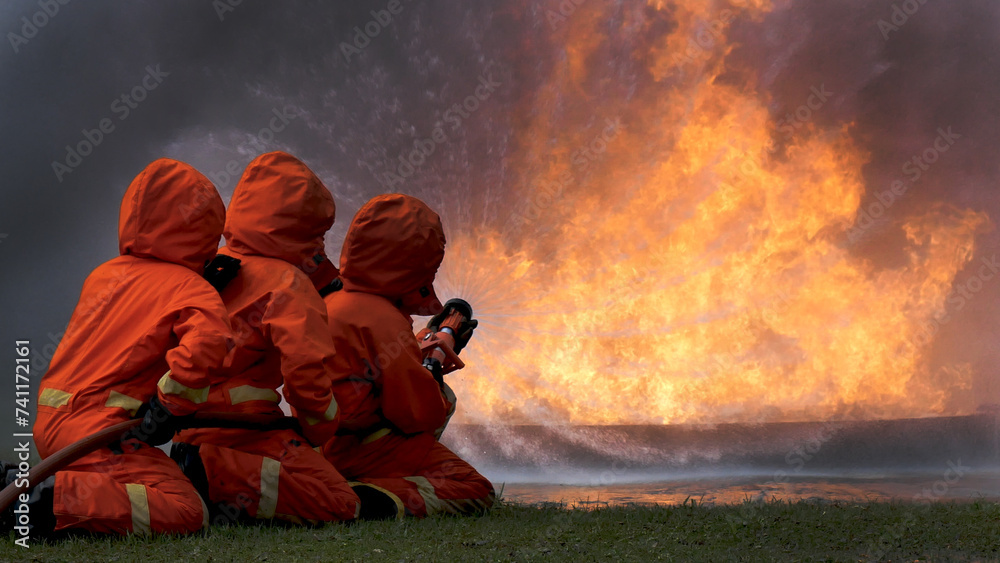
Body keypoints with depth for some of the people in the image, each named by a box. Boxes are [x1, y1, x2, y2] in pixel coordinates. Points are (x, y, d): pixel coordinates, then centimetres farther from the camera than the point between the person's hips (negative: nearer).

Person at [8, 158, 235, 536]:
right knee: (186, 512, -19)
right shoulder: (191, 288, -6)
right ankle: (58, 500, -25)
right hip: (98, 430, -8)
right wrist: (170, 408, -15)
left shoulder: (103, 274, 18)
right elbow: (208, 343, -24)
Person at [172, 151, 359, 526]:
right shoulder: (288, 283, -10)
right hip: (244, 424, -8)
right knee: (340, 505, -11)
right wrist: (317, 431, -4)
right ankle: (212, 472, -22)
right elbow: (307, 369, -19)